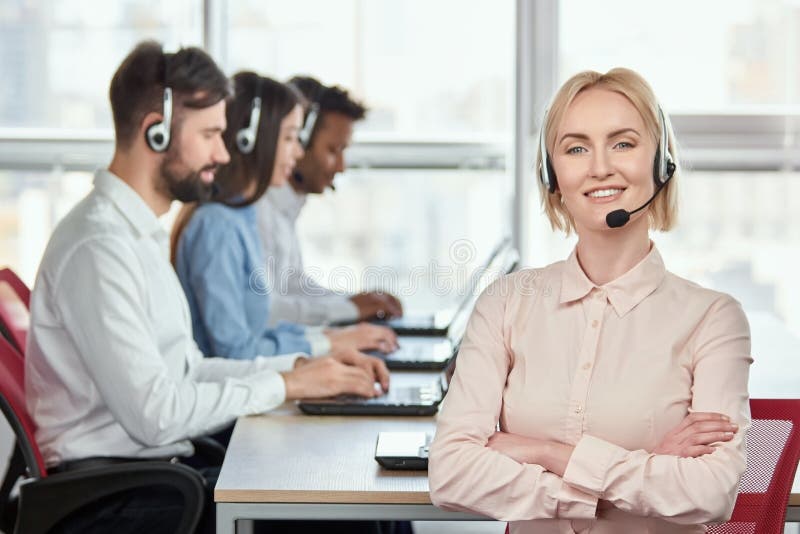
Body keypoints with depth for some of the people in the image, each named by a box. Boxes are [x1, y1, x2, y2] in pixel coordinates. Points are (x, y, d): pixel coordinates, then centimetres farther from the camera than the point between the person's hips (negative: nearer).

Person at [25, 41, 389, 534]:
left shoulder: (141, 234, 16)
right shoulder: (99, 246, -17)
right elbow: (155, 414, -21)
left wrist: (301, 365, 8)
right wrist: (285, 385, -11)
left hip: (157, 470, 9)